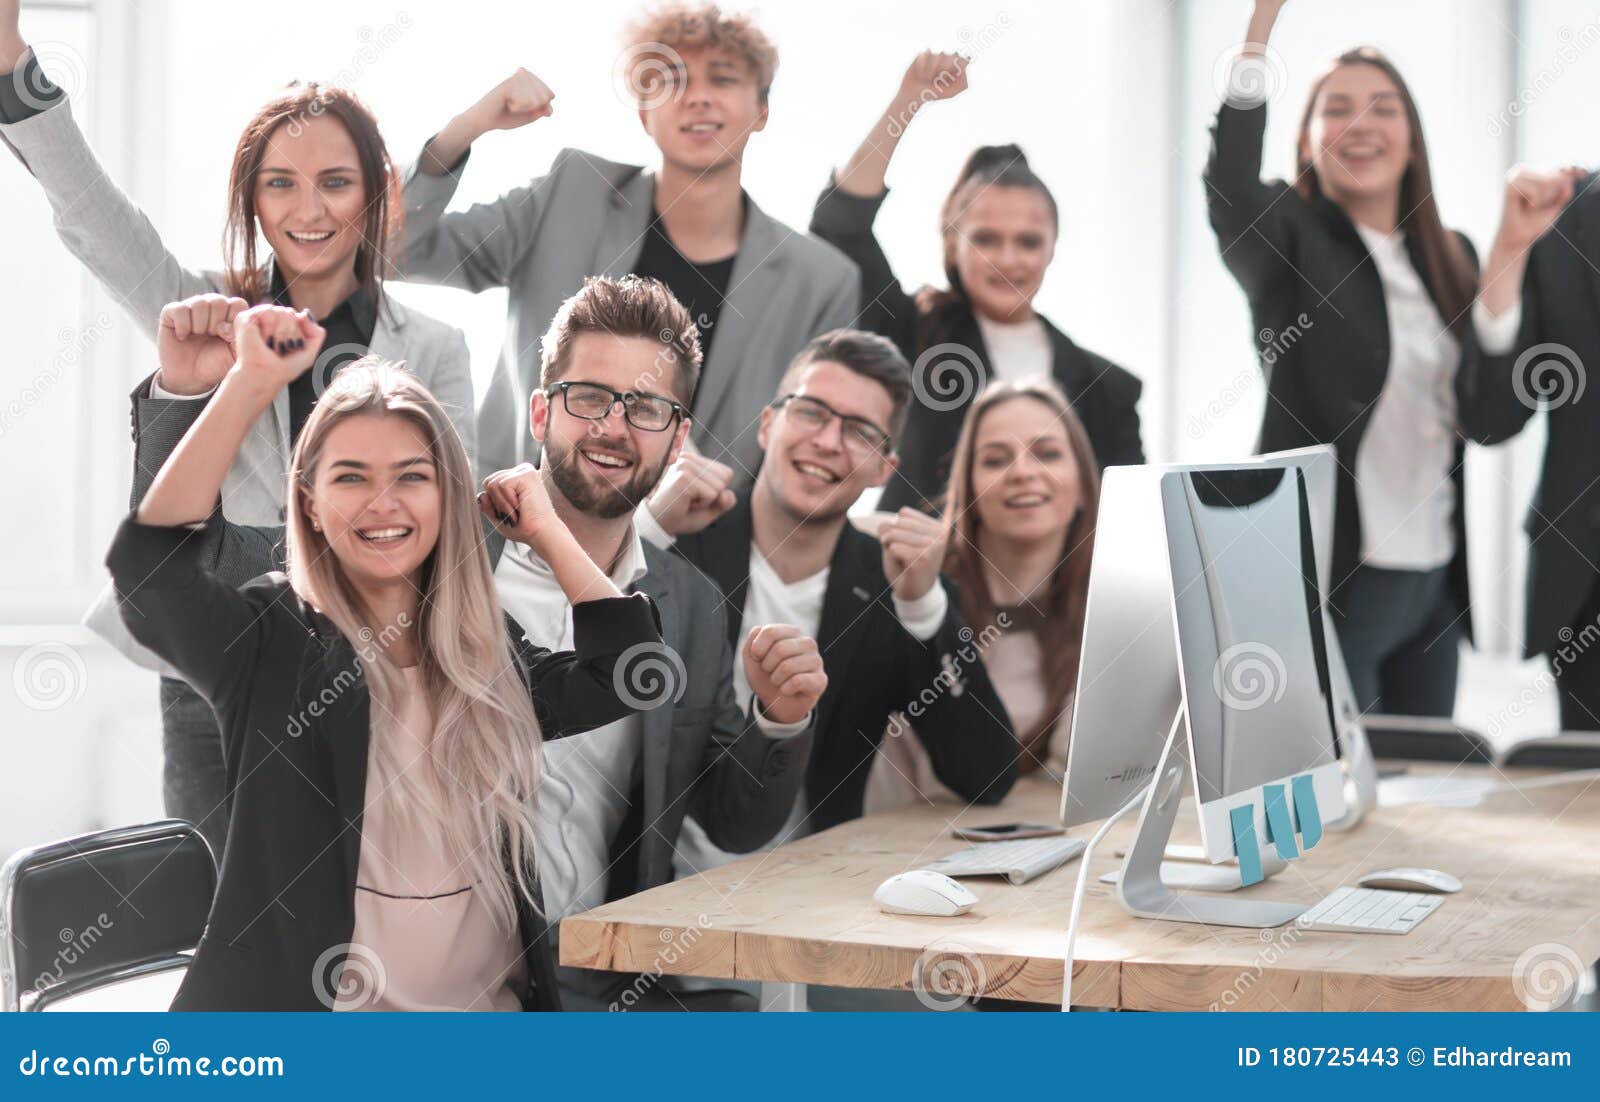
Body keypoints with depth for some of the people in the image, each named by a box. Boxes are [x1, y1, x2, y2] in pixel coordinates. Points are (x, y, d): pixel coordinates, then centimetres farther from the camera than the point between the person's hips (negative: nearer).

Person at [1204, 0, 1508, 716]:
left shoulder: (1452, 260, 11)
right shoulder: (1288, 242, -4)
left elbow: (1486, 419, 8)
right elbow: (1229, 190, -27)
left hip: (1434, 581, 6)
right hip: (1330, 577, -6)